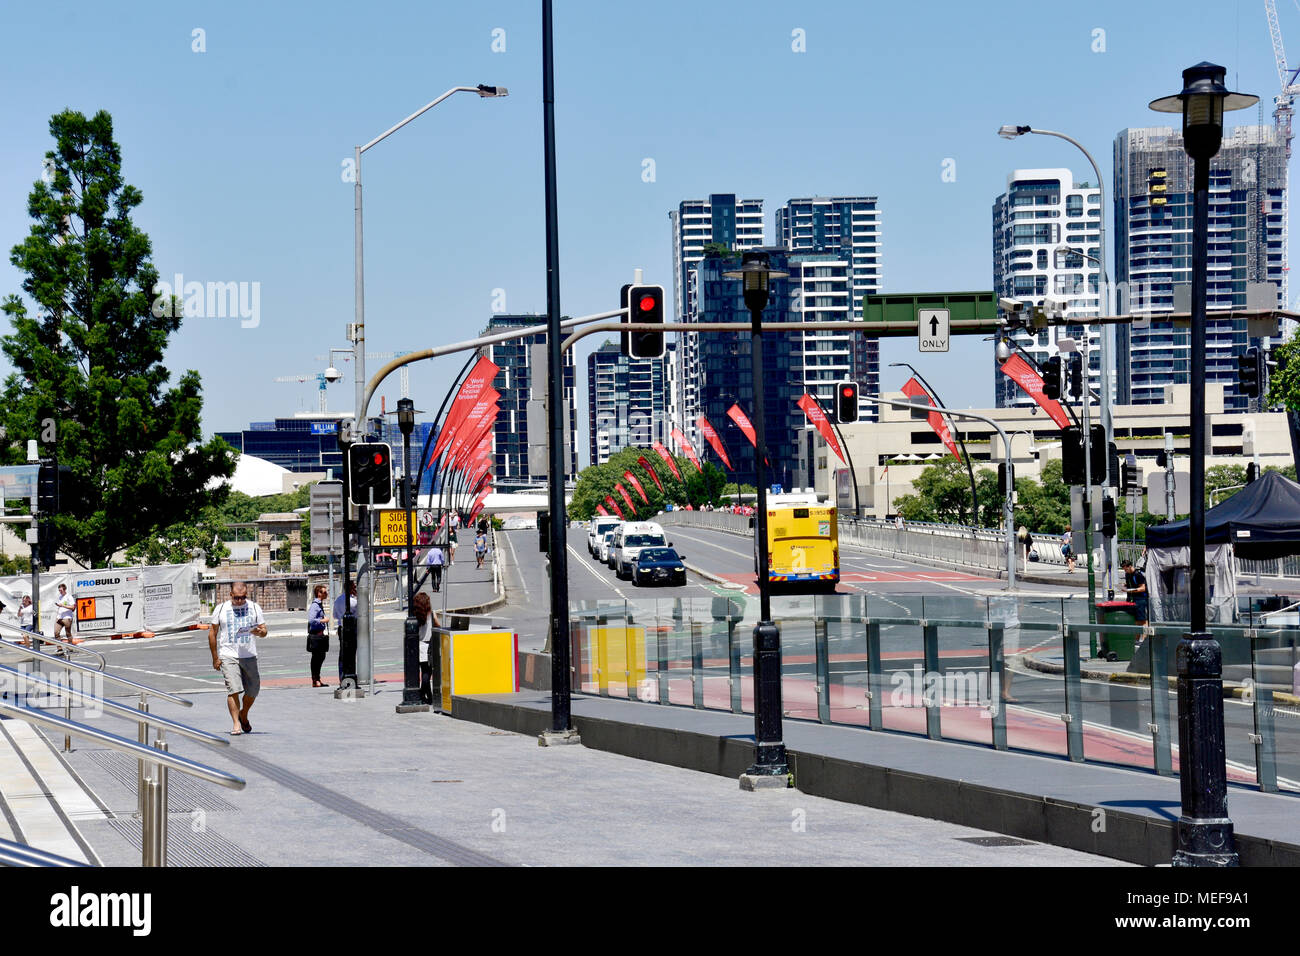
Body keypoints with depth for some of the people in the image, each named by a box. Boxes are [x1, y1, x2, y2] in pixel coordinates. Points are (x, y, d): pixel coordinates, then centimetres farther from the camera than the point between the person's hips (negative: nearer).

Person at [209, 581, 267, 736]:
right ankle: (236, 724, -10)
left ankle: (243, 715, 33)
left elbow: (264, 630, 9)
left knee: (253, 690, 6)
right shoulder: (221, 609, 2)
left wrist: (259, 632, -17)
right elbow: (212, 633, 7)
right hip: (228, 656, -2)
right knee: (233, 690, -15)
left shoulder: (254, 607, 6)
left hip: (249, 655, 2)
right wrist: (215, 658, 3)